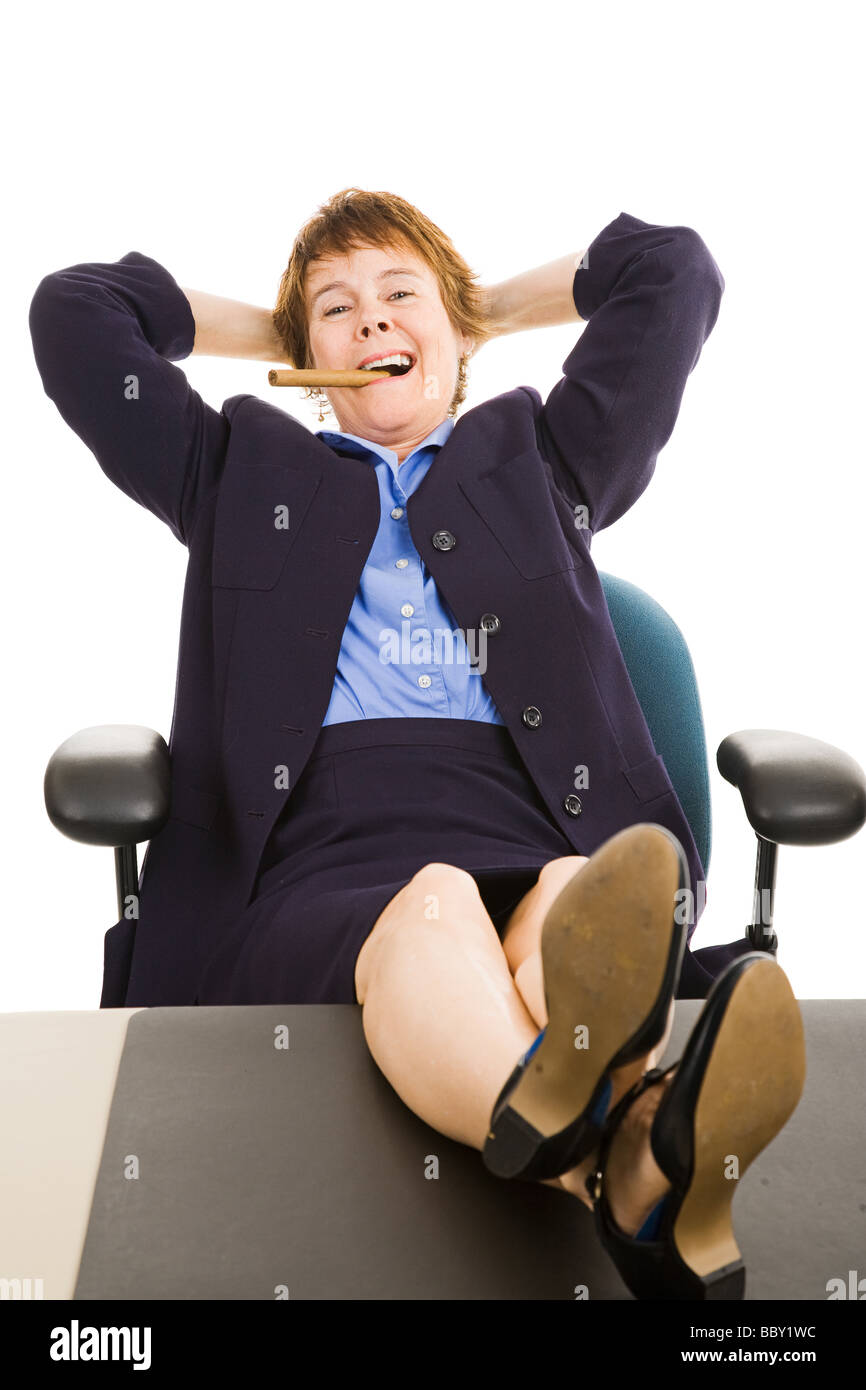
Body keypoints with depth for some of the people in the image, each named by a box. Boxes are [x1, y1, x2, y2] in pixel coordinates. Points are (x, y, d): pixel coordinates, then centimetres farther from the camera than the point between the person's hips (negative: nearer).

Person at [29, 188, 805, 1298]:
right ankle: (632, 1181, -66)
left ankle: (639, 1185, -65)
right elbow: (72, 312, 31)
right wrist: (269, 332, 39)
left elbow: (675, 271, 32)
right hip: (319, 866, -1)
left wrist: (493, 310, 41)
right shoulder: (245, 473, 31)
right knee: (433, 912, -38)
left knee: (579, 903, -36)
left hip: (529, 851, 2)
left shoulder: (542, 461, 32)